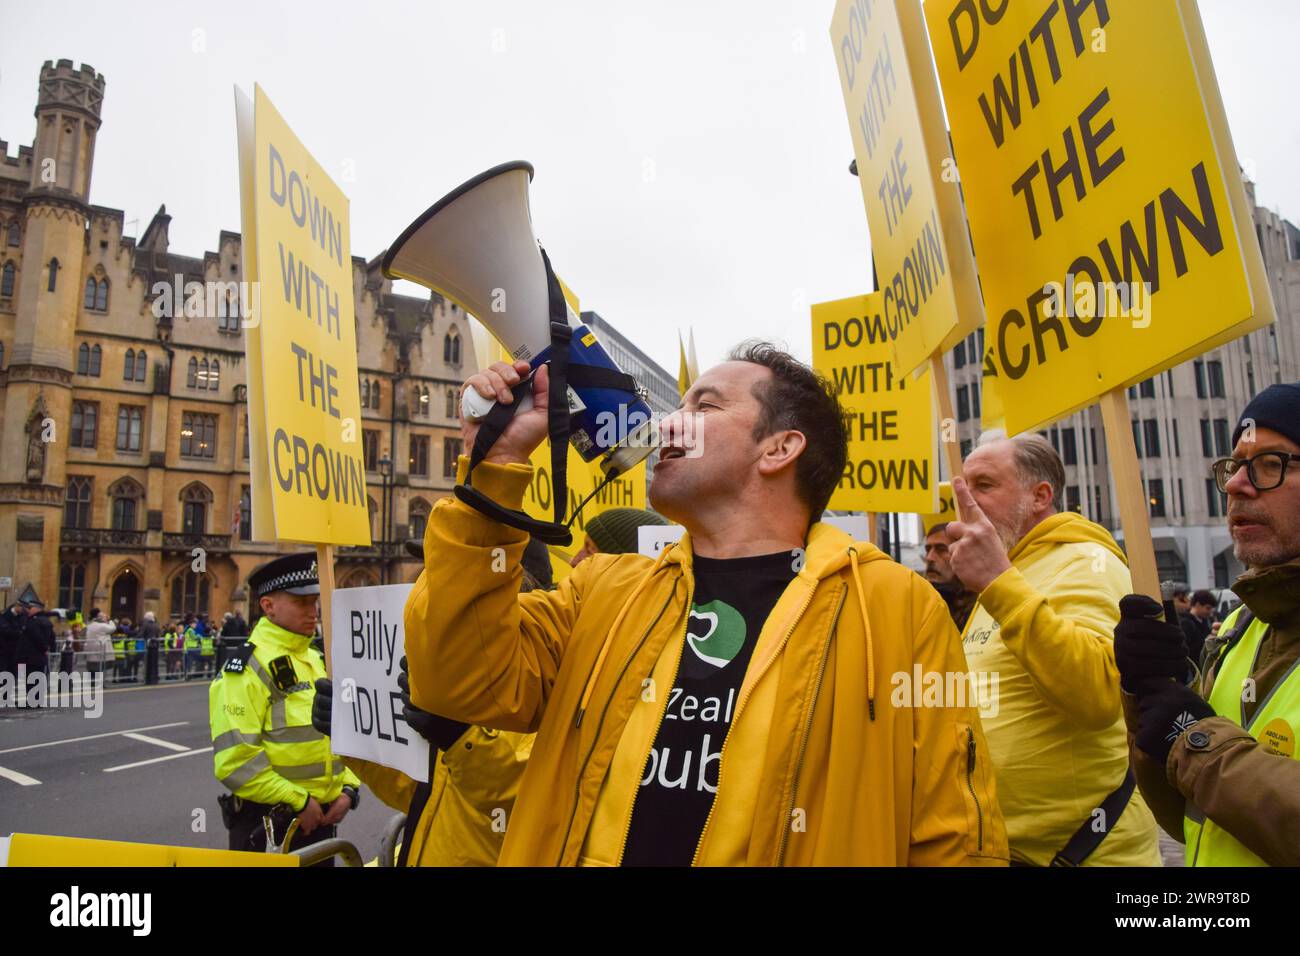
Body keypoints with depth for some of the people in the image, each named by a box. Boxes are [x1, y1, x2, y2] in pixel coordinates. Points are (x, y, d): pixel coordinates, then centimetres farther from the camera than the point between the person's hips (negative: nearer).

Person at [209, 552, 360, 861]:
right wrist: (298, 801, -17)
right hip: (265, 824, -7)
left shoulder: (319, 662, 10)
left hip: (320, 818, 7)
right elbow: (235, 761, -21)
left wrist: (348, 789, 3)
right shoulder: (246, 670, -15)